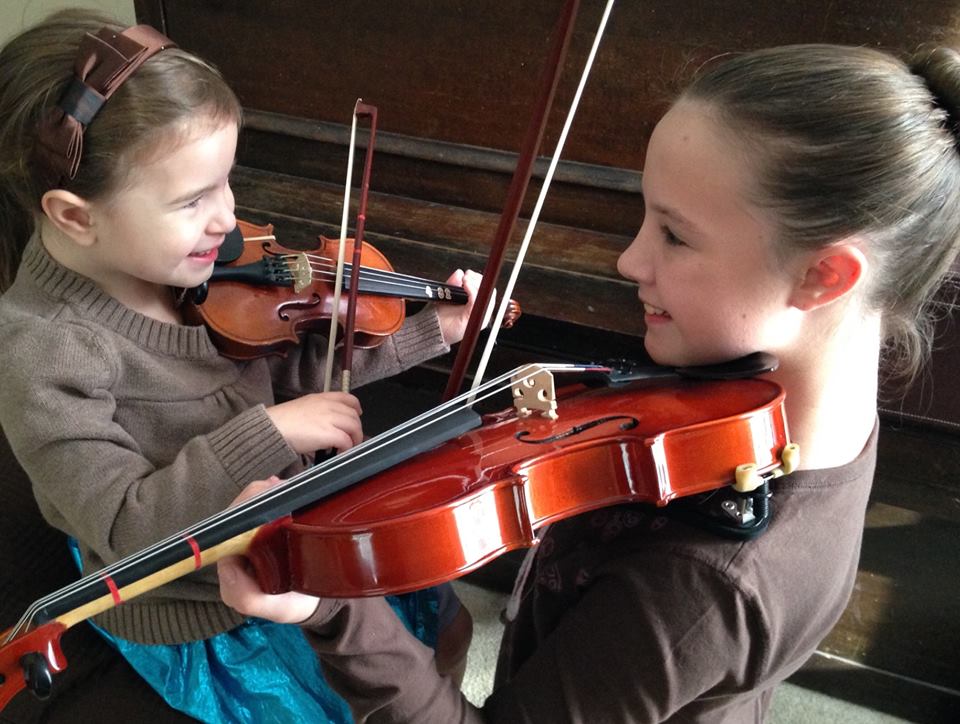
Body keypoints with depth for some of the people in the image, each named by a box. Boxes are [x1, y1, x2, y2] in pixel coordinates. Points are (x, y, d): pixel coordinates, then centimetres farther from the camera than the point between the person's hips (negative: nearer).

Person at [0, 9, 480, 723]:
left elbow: (298, 371, 1)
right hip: (198, 622, -6)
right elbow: (124, 526, -28)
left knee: (450, 622, 16)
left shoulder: (185, 265, -10)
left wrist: (432, 329, -3)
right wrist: (270, 431, -36)